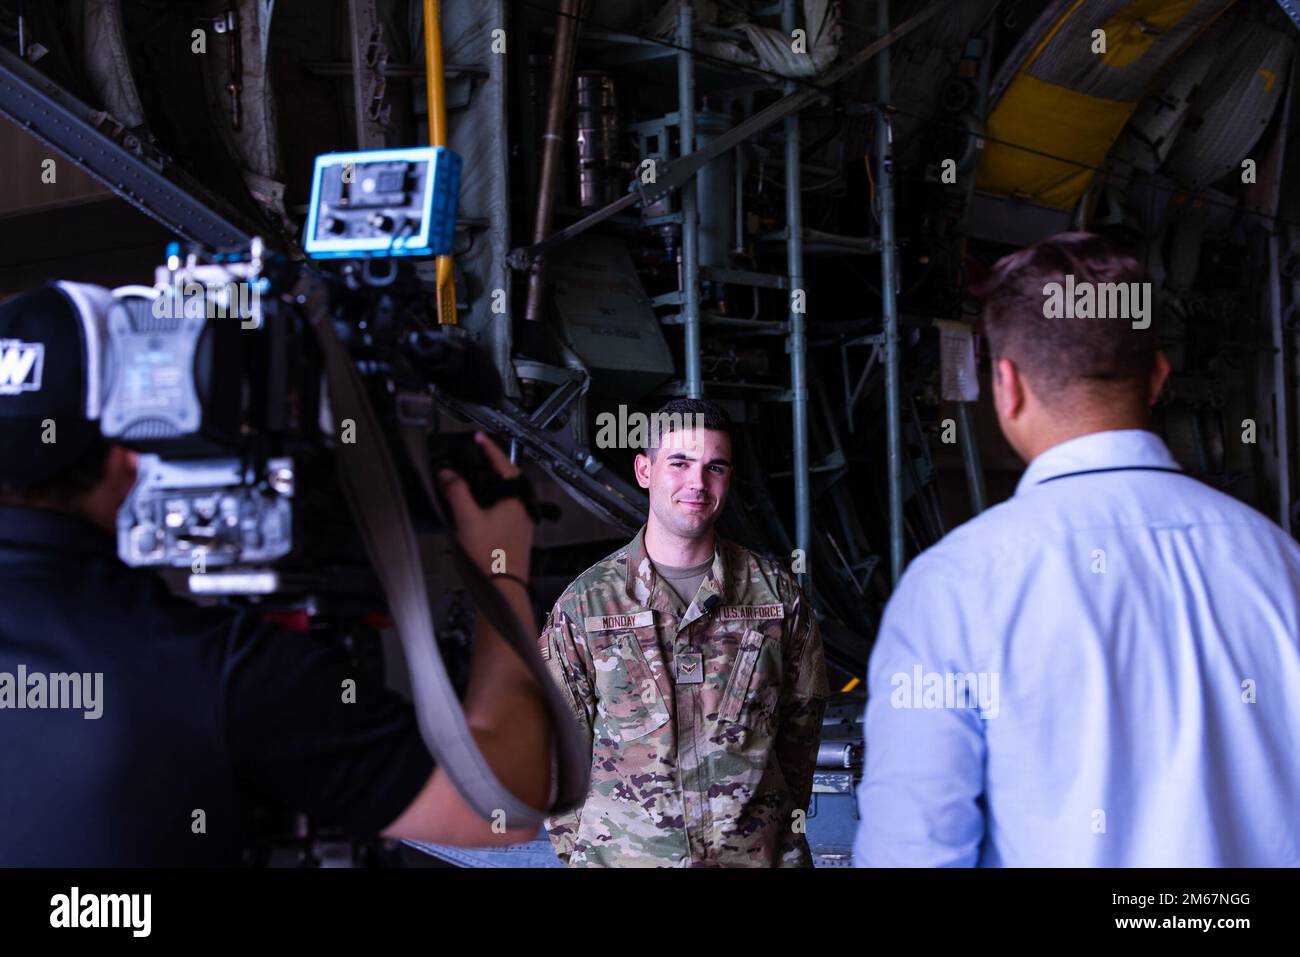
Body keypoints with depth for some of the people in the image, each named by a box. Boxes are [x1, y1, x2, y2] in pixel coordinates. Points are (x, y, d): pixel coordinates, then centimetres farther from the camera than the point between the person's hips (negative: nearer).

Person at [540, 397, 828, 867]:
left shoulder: (775, 592, 1)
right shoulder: (584, 603, -2)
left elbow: (801, 720, 9)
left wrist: (785, 825, 6)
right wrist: (579, 851, 0)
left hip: (757, 851, 1)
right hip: (624, 854, -1)